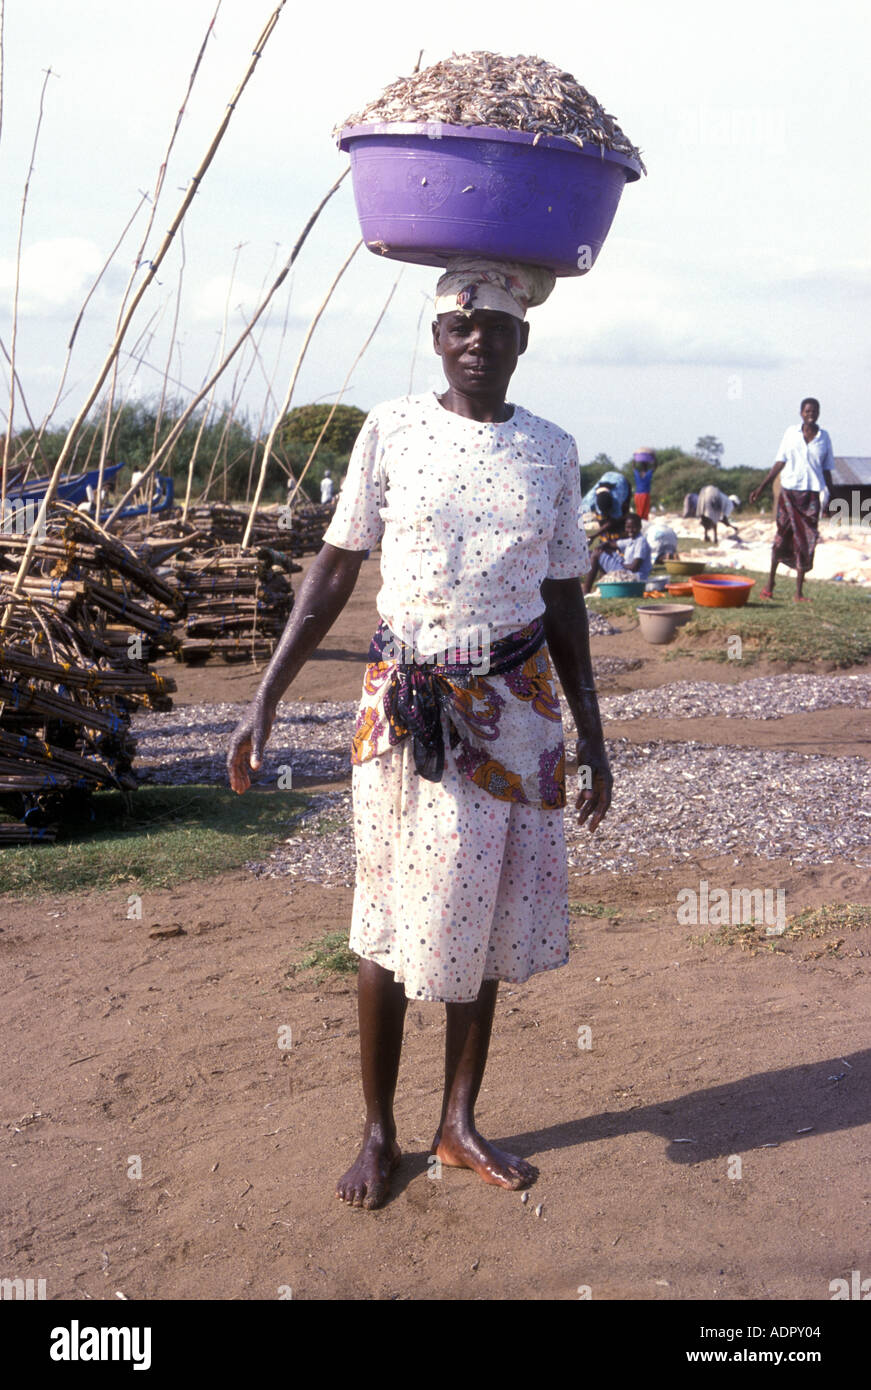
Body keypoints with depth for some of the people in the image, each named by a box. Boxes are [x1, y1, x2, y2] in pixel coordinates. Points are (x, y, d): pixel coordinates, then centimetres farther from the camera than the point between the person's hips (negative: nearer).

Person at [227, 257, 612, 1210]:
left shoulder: (552, 452, 4)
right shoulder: (391, 430, -2)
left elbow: (563, 601, 10)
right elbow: (334, 570, 0)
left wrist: (591, 736, 9)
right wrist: (265, 699, -7)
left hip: (515, 703, 2)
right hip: (404, 705, -2)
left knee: (483, 917, 10)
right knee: (389, 918, 5)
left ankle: (459, 1125, 26)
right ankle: (378, 1131, 22)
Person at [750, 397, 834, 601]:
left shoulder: (824, 437, 5)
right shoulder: (791, 432, 2)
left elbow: (826, 470, 9)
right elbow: (780, 462, 6)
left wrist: (829, 498, 6)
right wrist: (762, 487, 1)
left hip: (812, 493, 1)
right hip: (789, 490, -1)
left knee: (806, 542, -1)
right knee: (781, 537, 1)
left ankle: (799, 593, 3)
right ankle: (770, 585, 14)